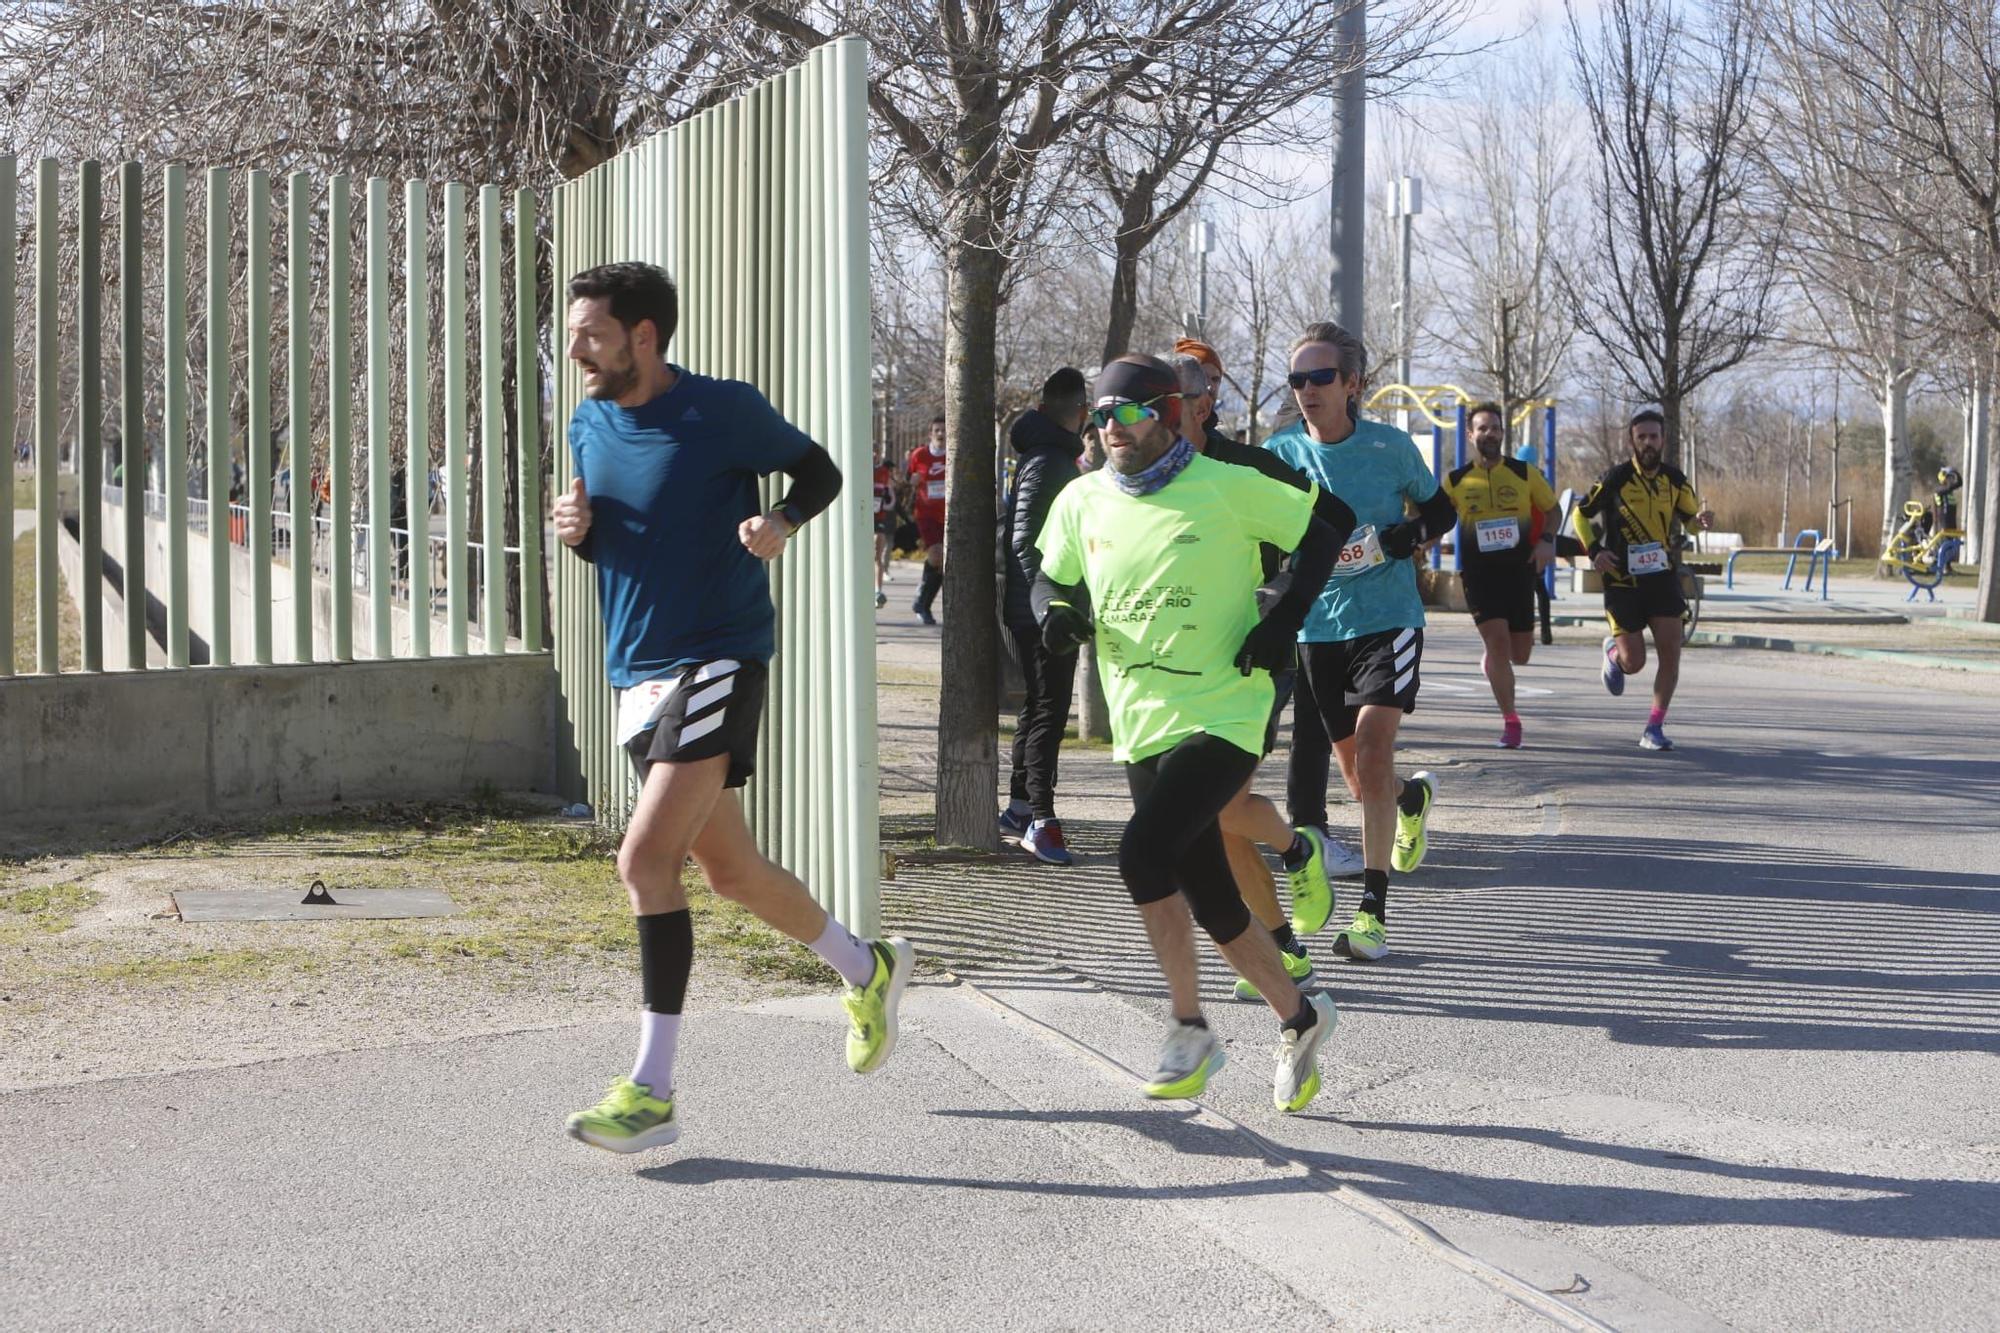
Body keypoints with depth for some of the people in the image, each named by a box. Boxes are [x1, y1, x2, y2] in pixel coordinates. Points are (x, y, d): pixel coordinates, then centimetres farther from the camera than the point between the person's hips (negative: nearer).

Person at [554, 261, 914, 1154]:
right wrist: (577, 530, -3)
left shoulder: (723, 411, -10)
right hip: (636, 672, 8)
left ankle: (653, 1090, -11)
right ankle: (868, 969, 38)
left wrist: (779, 524, -17)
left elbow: (820, 472, 3)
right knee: (727, 870, 15)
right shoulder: (590, 426, 8)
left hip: (718, 660, -7)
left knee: (646, 859, -18)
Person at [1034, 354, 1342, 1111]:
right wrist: (1057, 614, -7)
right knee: (1211, 903, 11)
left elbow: (1320, 537, 1)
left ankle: (1190, 1031, -6)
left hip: (1222, 716, -6)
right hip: (1141, 728, 6)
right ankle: (1299, 1017, 32)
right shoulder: (1082, 502, 4)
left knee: (1143, 853, -23)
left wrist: (1284, 621, -10)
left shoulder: (1227, 488, -9)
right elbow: (1051, 581, 16)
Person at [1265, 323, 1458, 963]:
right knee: (1357, 774, 12)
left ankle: (1372, 910, -11)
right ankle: (1414, 796, 50)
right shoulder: (1279, 453, -1)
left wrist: (1407, 536, -11)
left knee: (1371, 753, -18)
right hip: (1317, 628, 3)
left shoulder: (1390, 446, -4)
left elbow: (1441, 508, 10)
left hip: (1388, 620, -3)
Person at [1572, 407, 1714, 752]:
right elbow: (1580, 515, 0)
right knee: (1633, 663, -2)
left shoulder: (1674, 478, 0)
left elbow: (1690, 514, 13)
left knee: (1671, 652, -9)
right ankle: (1613, 649, 36)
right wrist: (1594, 550, -14)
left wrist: (1702, 517, -11)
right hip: (1623, 581, -3)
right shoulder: (1616, 479, -10)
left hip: (1663, 577, 3)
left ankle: (1654, 729, 3)